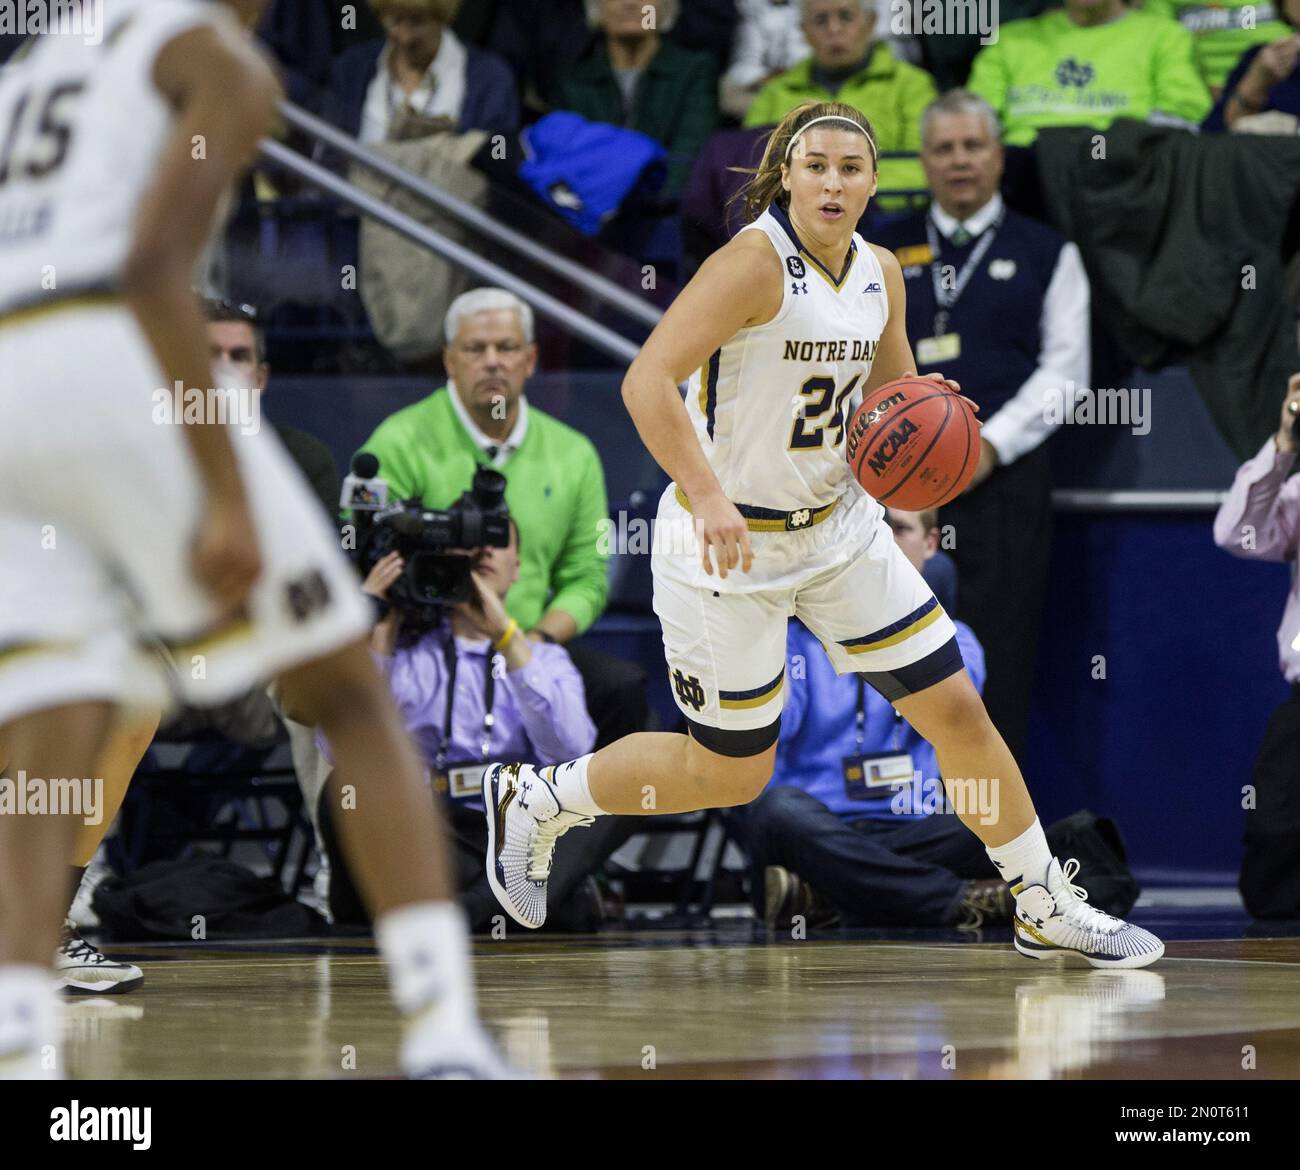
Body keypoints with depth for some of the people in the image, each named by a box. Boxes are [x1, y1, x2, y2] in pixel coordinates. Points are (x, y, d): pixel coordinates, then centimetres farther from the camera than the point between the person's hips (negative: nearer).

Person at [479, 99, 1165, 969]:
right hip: (730, 542, -7)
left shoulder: (880, 274, 3)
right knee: (730, 774, 4)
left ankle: (1047, 911, 18)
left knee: (957, 710, 4)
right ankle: (532, 802, 27)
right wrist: (708, 498, -39)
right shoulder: (754, 262, -20)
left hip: (840, 528, 7)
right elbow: (648, 382, -29)